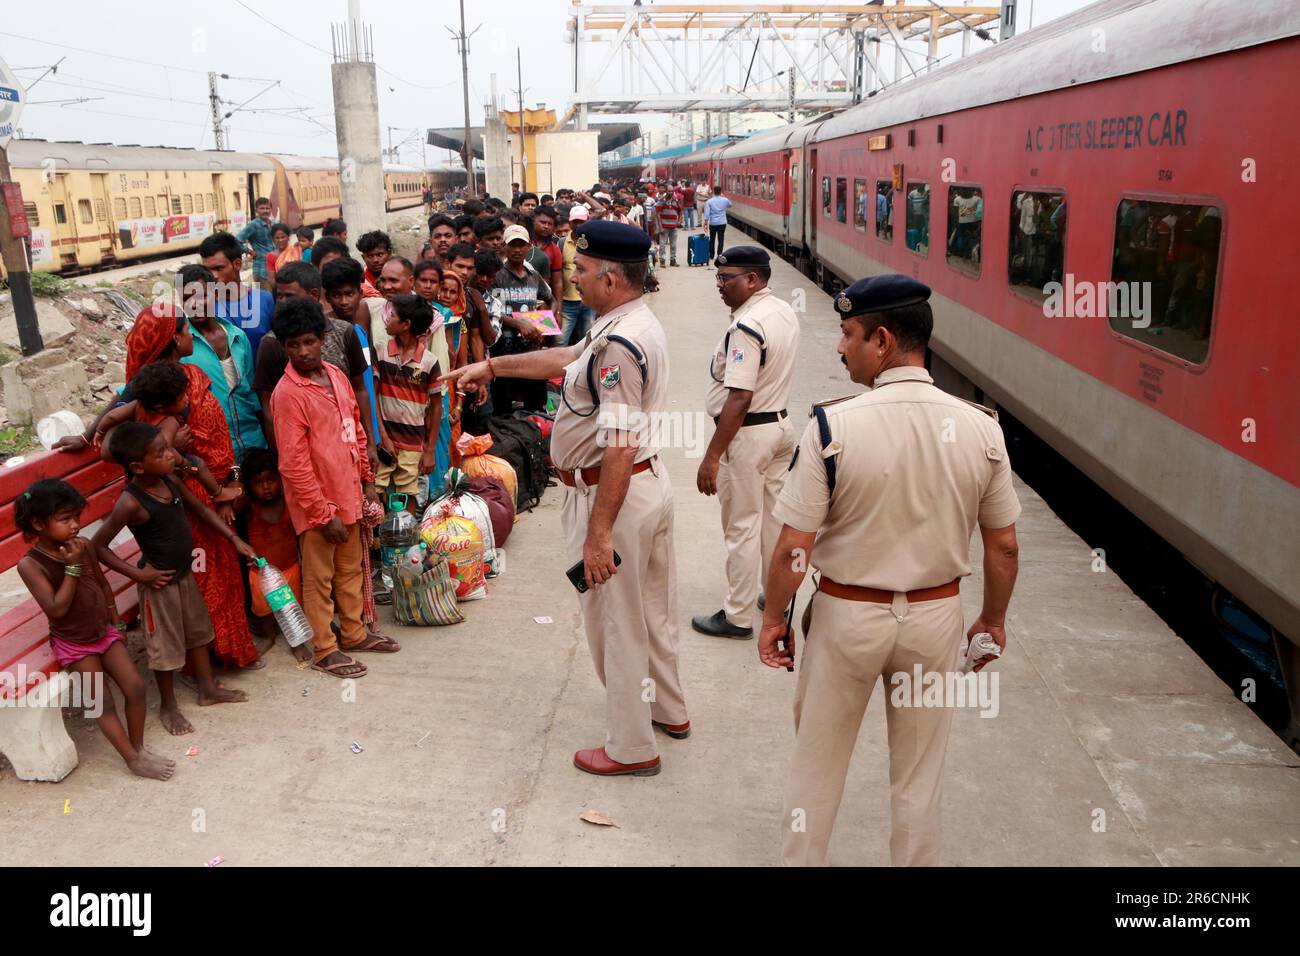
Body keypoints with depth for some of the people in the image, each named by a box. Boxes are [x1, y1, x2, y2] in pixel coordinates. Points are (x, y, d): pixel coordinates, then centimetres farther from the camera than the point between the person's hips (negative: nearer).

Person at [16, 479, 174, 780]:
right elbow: (57, 608, -27)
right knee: (104, 703, -4)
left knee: (136, 688, 0)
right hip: (73, 642, -4)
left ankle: (139, 747, 18)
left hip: (104, 631, 4)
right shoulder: (30, 564, -21)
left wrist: (116, 624, 11)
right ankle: (133, 759, 5)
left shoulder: (84, 546, -8)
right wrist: (73, 567, -28)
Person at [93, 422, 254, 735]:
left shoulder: (170, 481, -7)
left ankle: (209, 688, 41)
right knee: (166, 645, 10)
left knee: (198, 630, 22)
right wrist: (138, 574, -19)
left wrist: (234, 539, 4)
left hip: (185, 572, 7)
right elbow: (97, 545, -21)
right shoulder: (131, 503, -27)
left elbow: (201, 510, 8)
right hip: (159, 582, -7)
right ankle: (168, 706, 31)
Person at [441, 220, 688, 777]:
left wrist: (599, 533, -29)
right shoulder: (639, 324, 8)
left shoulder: (617, 344, -25)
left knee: (614, 620, 5)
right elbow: (565, 359, 20)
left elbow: (618, 445, -30)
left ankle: (631, 747, 21)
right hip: (651, 481, 10)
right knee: (652, 607, 23)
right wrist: (491, 366, 24)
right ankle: (668, 710, 42)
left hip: (613, 494, -10)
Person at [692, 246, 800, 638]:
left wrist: (712, 457, -26)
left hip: (748, 433, -9)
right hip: (782, 424, 9)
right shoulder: (786, 312, 5)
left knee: (742, 528, 2)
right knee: (774, 518, 20)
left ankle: (738, 617, 13)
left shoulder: (746, 326, -23)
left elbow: (739, 399, -28)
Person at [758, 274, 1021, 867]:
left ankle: (800, 860, 37)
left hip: (847, 615, -2)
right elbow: (1003, 546, -1)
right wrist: (993, 619, 15)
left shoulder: (833, 425, -21)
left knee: (817, 764, 19)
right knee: (919, 773, 21)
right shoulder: (980, 428, -10)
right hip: (936, 616, 3)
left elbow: (794, 547, -17)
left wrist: (773, 619, -1)